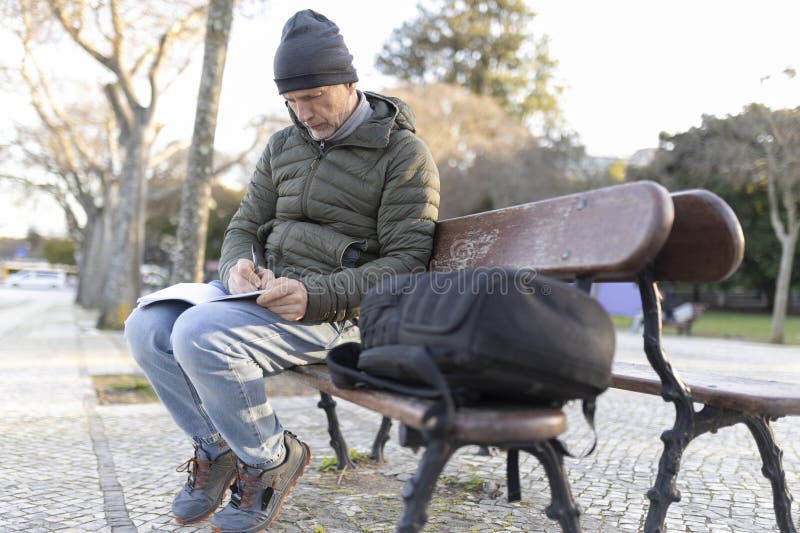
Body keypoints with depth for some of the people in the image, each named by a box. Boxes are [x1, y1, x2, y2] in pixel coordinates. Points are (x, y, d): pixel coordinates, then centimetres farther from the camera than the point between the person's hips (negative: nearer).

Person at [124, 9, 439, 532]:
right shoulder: (284, 145, 16)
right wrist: (238, 267, -8)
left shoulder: (403, 152, -4)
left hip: (338, 311, -7)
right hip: (266, 293, 7)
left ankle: (270, 459, -4)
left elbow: (406, 263, -11)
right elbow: (244, 227, 18)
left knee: (200, 333, -28)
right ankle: (218, 447, 9)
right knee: (146, 327, -10)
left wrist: (315, 296, -23)